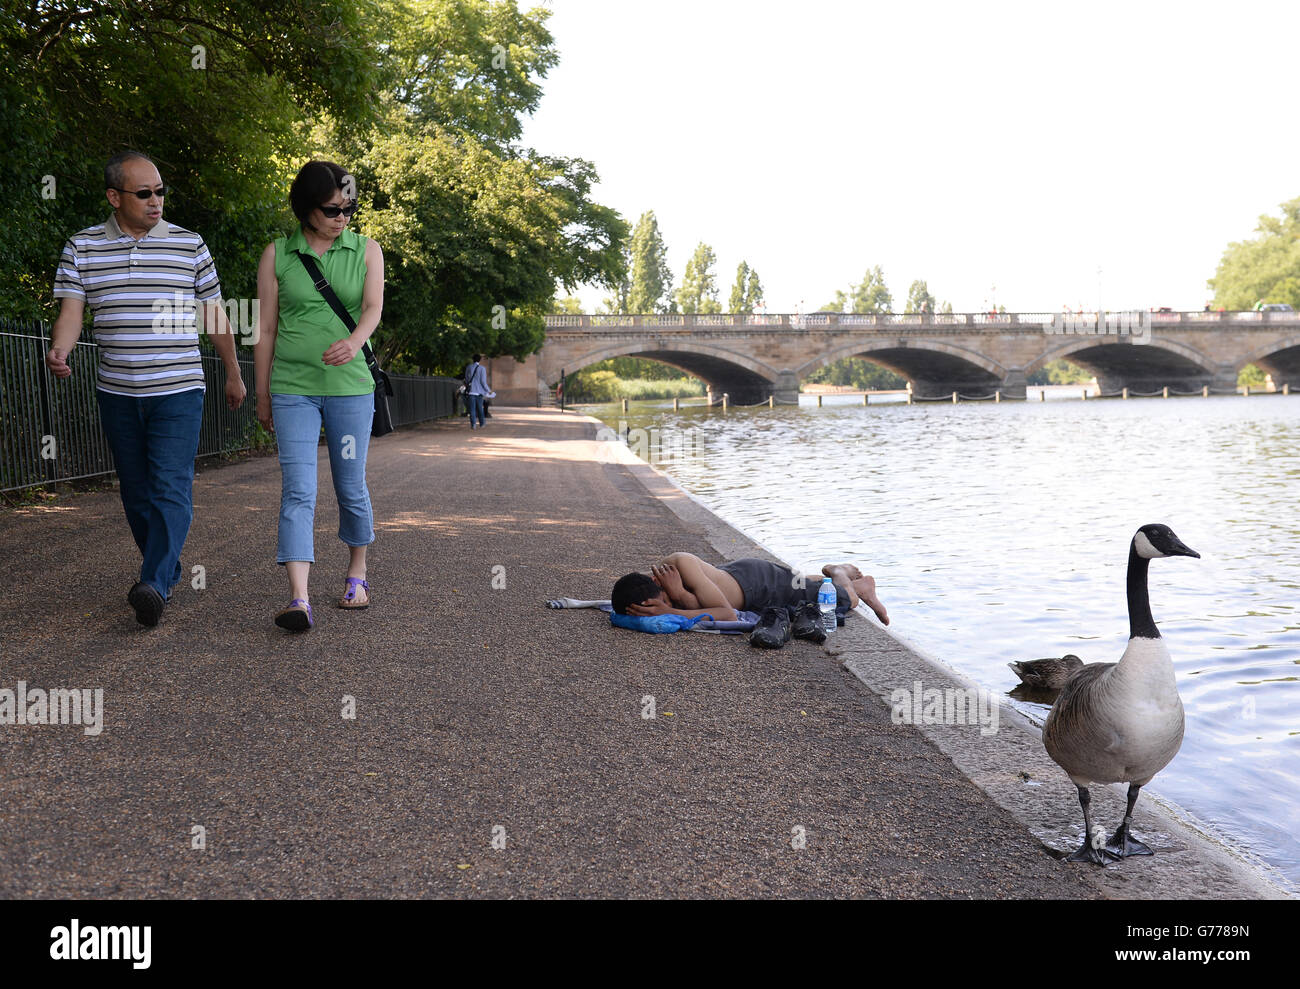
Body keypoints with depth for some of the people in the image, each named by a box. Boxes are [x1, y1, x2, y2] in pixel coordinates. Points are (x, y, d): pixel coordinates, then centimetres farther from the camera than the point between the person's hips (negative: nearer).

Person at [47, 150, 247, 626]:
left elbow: (215, 314, 11)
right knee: (136, 492, 9)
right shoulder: (82, 247, 5)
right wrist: (59, 351, -23)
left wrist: (233, 373, 18)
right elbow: (71, 310, -1)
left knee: (171, 489, -14)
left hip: (177, 390, -3)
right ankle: (168, 569, 23)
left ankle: (154, 584, -20)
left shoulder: (189, 245, 3)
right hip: (116, 392, 3)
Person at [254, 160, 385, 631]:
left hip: (351, 386, 1)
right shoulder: (277, 254, 4)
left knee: (352, 487, 9)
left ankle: (357, 574, 31)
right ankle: (299, 599, -18)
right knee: (298, 490, -11)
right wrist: (262, 393, 9)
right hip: (293, 388, -1)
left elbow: (374, 306, -9)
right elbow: (266, 328, 8)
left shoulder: (367, 251, 6)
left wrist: (354, 341, -31)